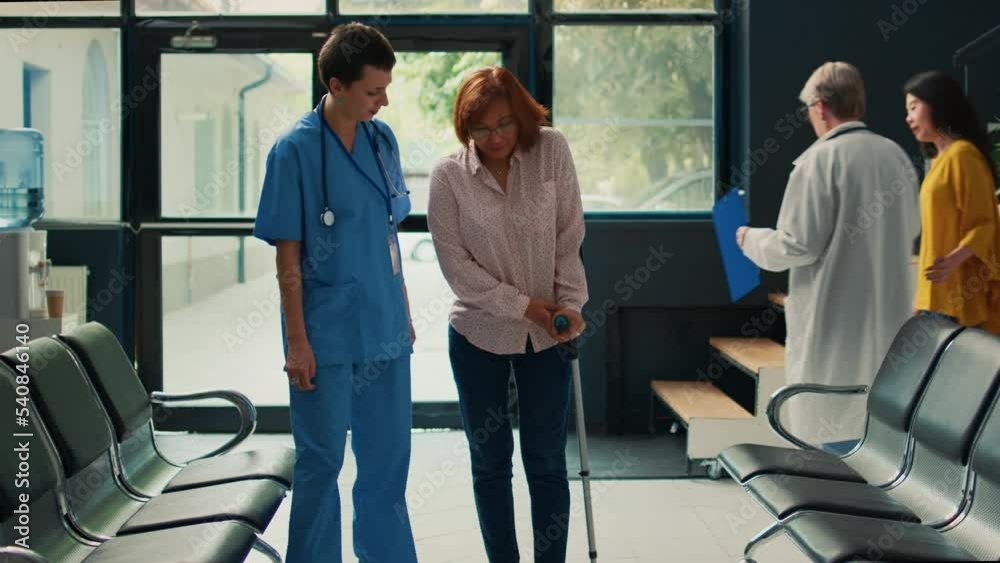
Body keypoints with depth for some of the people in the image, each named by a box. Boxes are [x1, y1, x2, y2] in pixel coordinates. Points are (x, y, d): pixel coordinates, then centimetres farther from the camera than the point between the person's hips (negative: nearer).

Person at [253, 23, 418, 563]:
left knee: (388, 457, 13)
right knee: (321, 459, 6)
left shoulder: (382, 139, 4)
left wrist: (404, 312, 14)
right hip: (325, 336, -5)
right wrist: (297, 341, -12)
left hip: (384, 330, 6)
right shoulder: (294, 150, -12)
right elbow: (288, 255, -11)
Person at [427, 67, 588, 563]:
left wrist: (570, 303, -8)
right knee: (490, 461, 8)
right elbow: (455, 263, -9)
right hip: (478, 334, 0)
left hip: (546, 334, 0)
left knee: (547, 461, 4)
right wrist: (523, 305, -11)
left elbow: (569, 237, -2)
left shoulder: (551, 151, -6)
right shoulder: (448, 174, -9)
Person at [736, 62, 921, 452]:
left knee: (835, 434, 0)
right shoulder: (897, 157, 6)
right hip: (889, 321, 7)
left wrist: (751, 240, 2)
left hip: (834, 327, -7)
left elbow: (798, 245, -16)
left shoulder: (820, 160, -15)